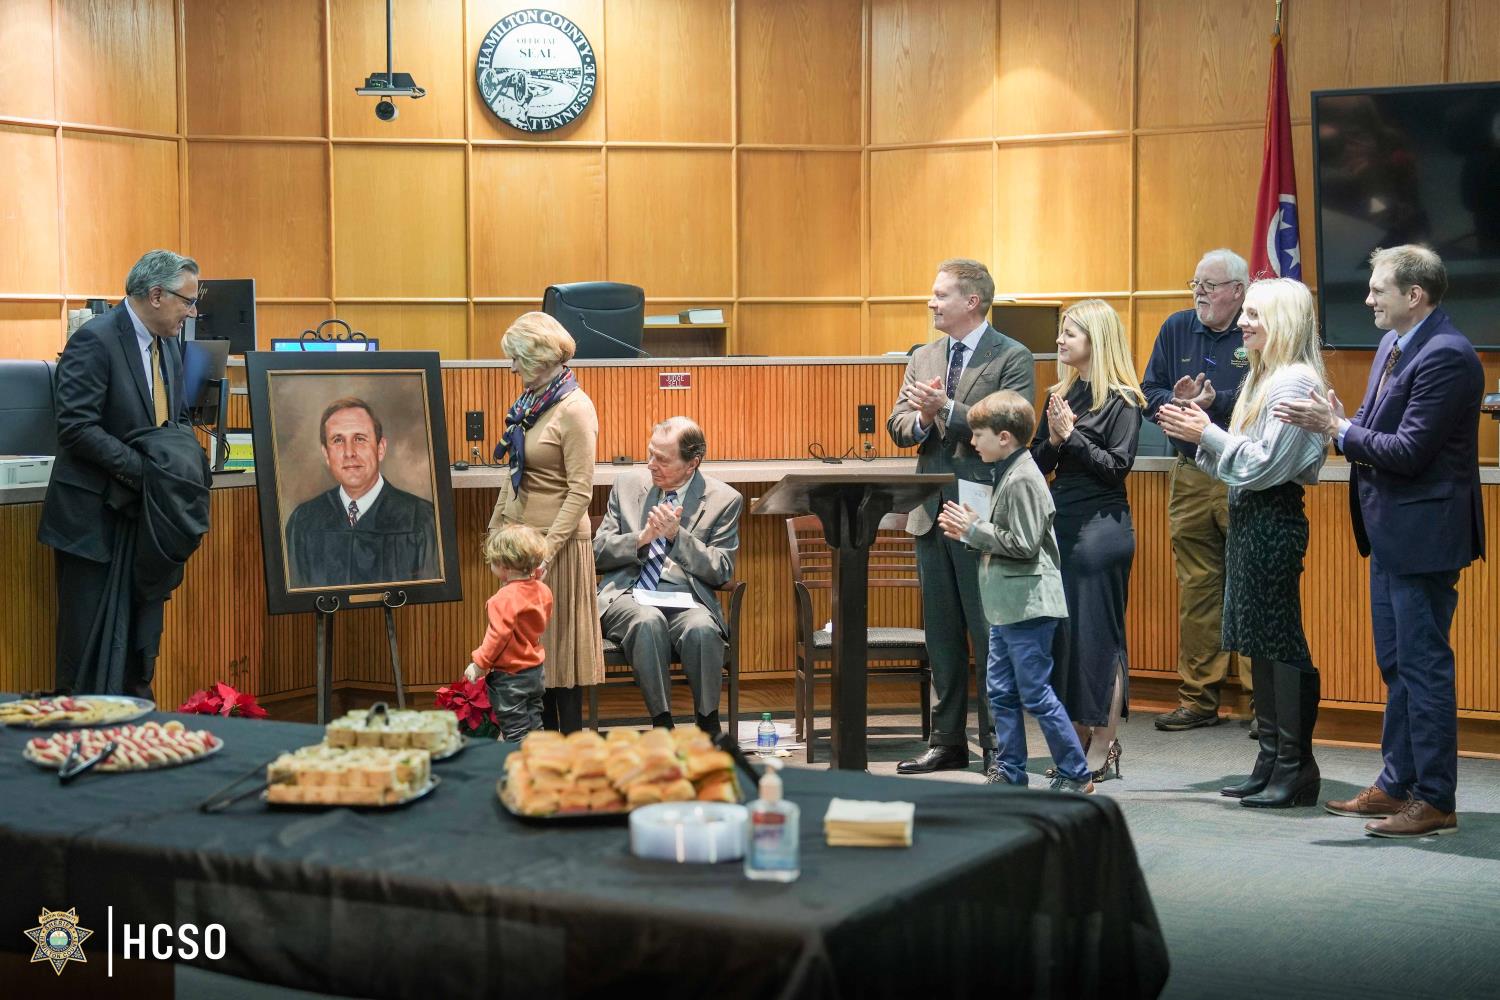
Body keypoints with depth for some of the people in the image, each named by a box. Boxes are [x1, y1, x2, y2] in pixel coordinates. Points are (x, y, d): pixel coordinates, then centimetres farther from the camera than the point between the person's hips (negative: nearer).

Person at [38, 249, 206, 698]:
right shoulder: (95, 340, -15)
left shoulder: (169, 345, 11)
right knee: (90, 642, 0)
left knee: (142, 642, 12)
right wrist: (143, 470, -24)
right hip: (95, 517, -8)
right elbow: (77, 427, -21)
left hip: (146, 510, 8)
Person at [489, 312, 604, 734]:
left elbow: (580, 490, -17)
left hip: (557, 540, -8)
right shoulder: (530, 401, 10)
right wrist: (496, 523, 16)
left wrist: (549, 546, -21)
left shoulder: (574, 409, -15)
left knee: (559, 637, -1)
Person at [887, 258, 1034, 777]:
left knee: (990, 635, -3)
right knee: (941, 634, 11)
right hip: (932, 512, 7)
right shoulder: (924, 358, 15)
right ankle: (947, 741, 20)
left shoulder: (1012, 358, -5)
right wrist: (922, 418, -10)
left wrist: (947, 409, -21)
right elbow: (897, 427, 11)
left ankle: (999, 746, 5)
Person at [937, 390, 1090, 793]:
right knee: (1000, 691, 12)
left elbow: (1023, 544, -21)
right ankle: (1009, 771, 19)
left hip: (1028, 606, -10)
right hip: (1006, 608, 10)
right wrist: (968, 531, 9)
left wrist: (974, 529, -14)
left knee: (1036, 694, -4)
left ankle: (1075, 774, 4)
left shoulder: (1023, 479, -16)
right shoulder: (1007, 474, 15)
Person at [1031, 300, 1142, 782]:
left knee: (1098, 633, -2)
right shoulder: (1060, 395, 12)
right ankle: (1078, 738, 19)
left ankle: (1104, 745, 7)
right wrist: (1053, 439, -7)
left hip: (1102, 523, -7)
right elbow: (1038, 464, 12)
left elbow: (1117, 466, -13)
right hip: (1060, 520, 7)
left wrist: (1071, 435, -13)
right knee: (1062, 630, 9)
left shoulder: (1121, 400, -7)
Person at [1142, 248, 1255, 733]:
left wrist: (1210, 400, -20)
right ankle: (1198, 699, 16)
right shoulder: (1177, 328, 12)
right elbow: (1151, 393, 11)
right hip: (1191, 478, 5)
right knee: (1196, 589, 9)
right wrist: (1176, 403, -9)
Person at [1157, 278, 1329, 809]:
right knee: (1260, 643, 12)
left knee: (1281, 642, -5)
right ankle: (1271, 762, 18)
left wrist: (1208, 434, -14)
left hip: (1274, 521, -10)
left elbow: (1266, 465, -19)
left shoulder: (1295, 383, -14)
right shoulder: (1262, 377, 17)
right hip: (1247, 518, 10)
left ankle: (1296, 770, 1)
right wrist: (1201, 429, 5)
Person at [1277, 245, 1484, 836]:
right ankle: (1397, 785, 27)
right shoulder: (1393, 347, 12)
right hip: (1391, 532, 10)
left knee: (1424, 666, -3)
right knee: (1397, 665, 17)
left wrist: (1340, 429, -16)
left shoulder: (1445, 356, -19)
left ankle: (1435, 801, 5)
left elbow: (1409, 451, -23)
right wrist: (1338, 425, -9)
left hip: (1423, 533, -10)